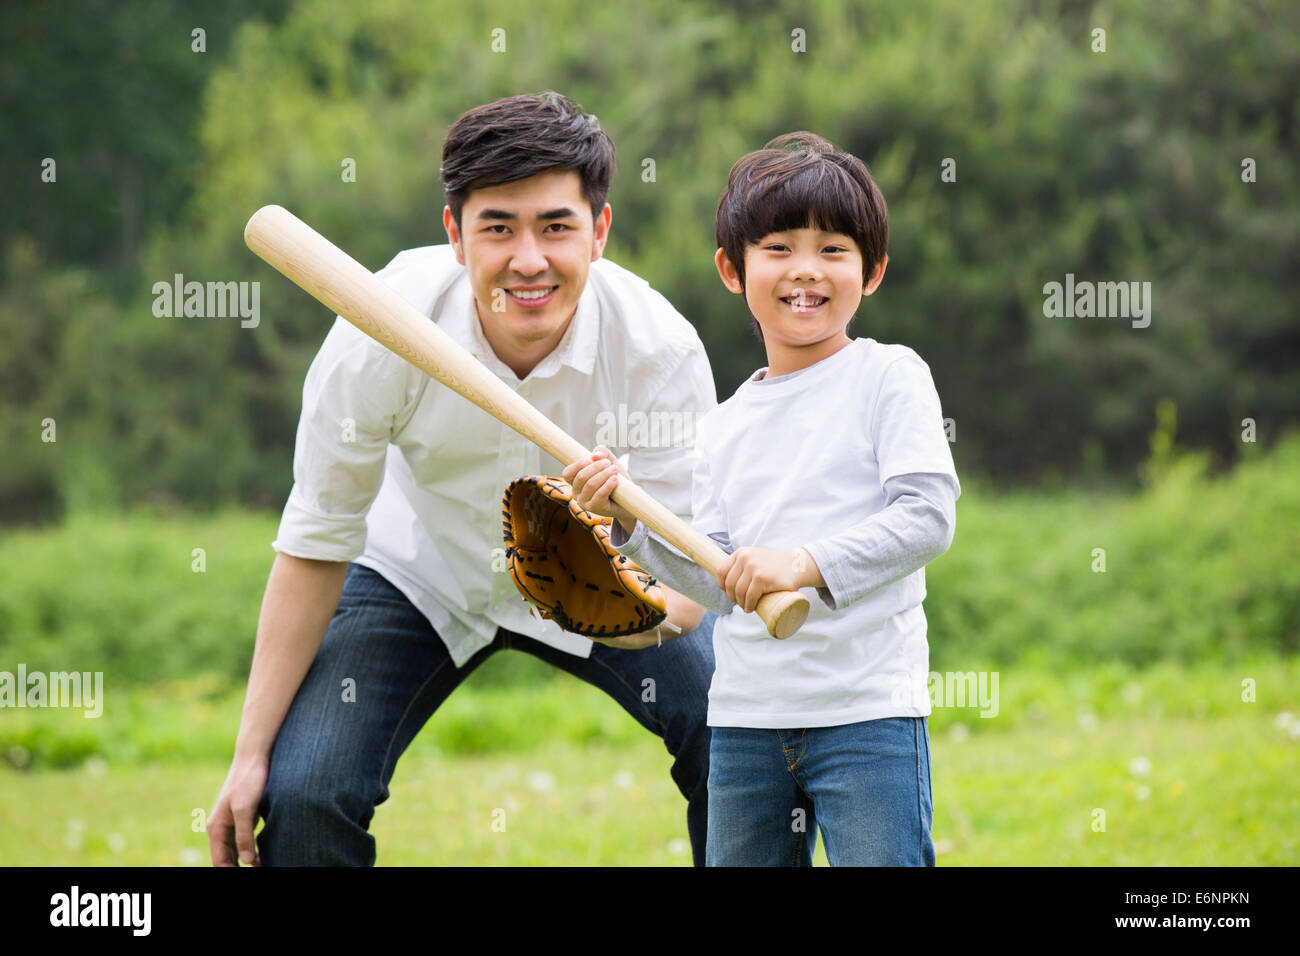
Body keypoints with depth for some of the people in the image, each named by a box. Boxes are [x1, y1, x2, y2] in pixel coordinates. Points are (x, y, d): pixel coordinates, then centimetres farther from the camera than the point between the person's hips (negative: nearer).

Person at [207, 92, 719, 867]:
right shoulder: (380, 331, -30)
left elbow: (686, 589, -27)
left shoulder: (662, 348, -30)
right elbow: (317, 545, -17)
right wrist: (252, 754, -17)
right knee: (302, 797, -18)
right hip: (419, 573, 0)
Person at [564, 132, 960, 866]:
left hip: (867, 708, -5)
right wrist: (633, 518, -5)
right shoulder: (724, 428, 14)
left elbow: (929, 515, -13)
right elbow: (721, 583, 9)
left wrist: (808, 564, -23)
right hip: (745, 718, 5)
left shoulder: (890, 378, -2)